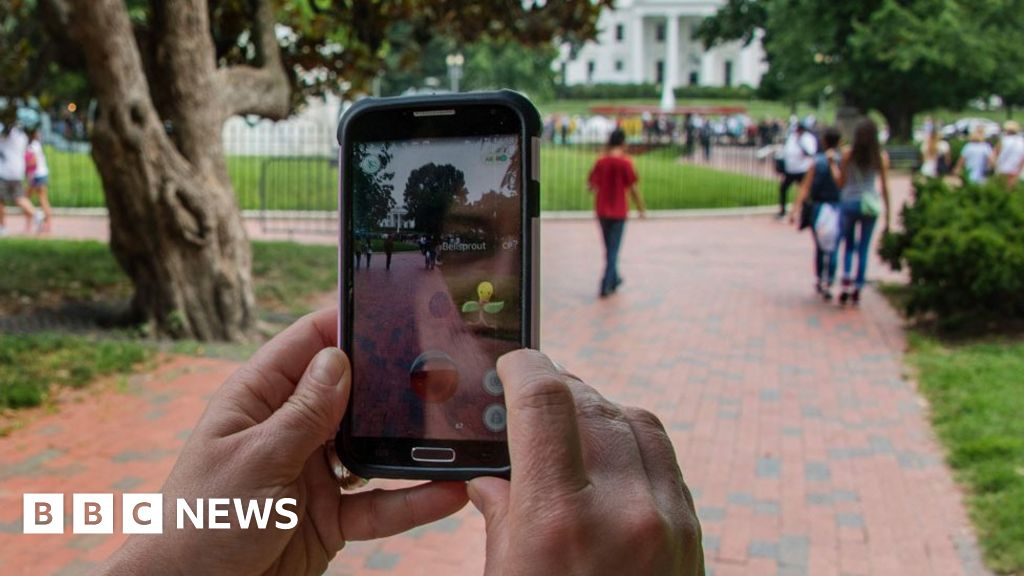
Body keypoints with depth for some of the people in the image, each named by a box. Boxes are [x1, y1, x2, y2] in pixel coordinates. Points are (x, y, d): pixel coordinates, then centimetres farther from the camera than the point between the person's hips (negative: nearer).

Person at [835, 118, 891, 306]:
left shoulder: (848, 154, -5)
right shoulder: (882, 157, -3)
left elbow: (840, 182, -4)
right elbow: (885, 187, -1)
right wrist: (887, 214, 4)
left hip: (849, 202, 0)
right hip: (870, 205, 0)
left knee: (849, 245, 15)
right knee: (864, 248, 10)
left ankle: (846, 283, -5)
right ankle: (857, 290, 12)